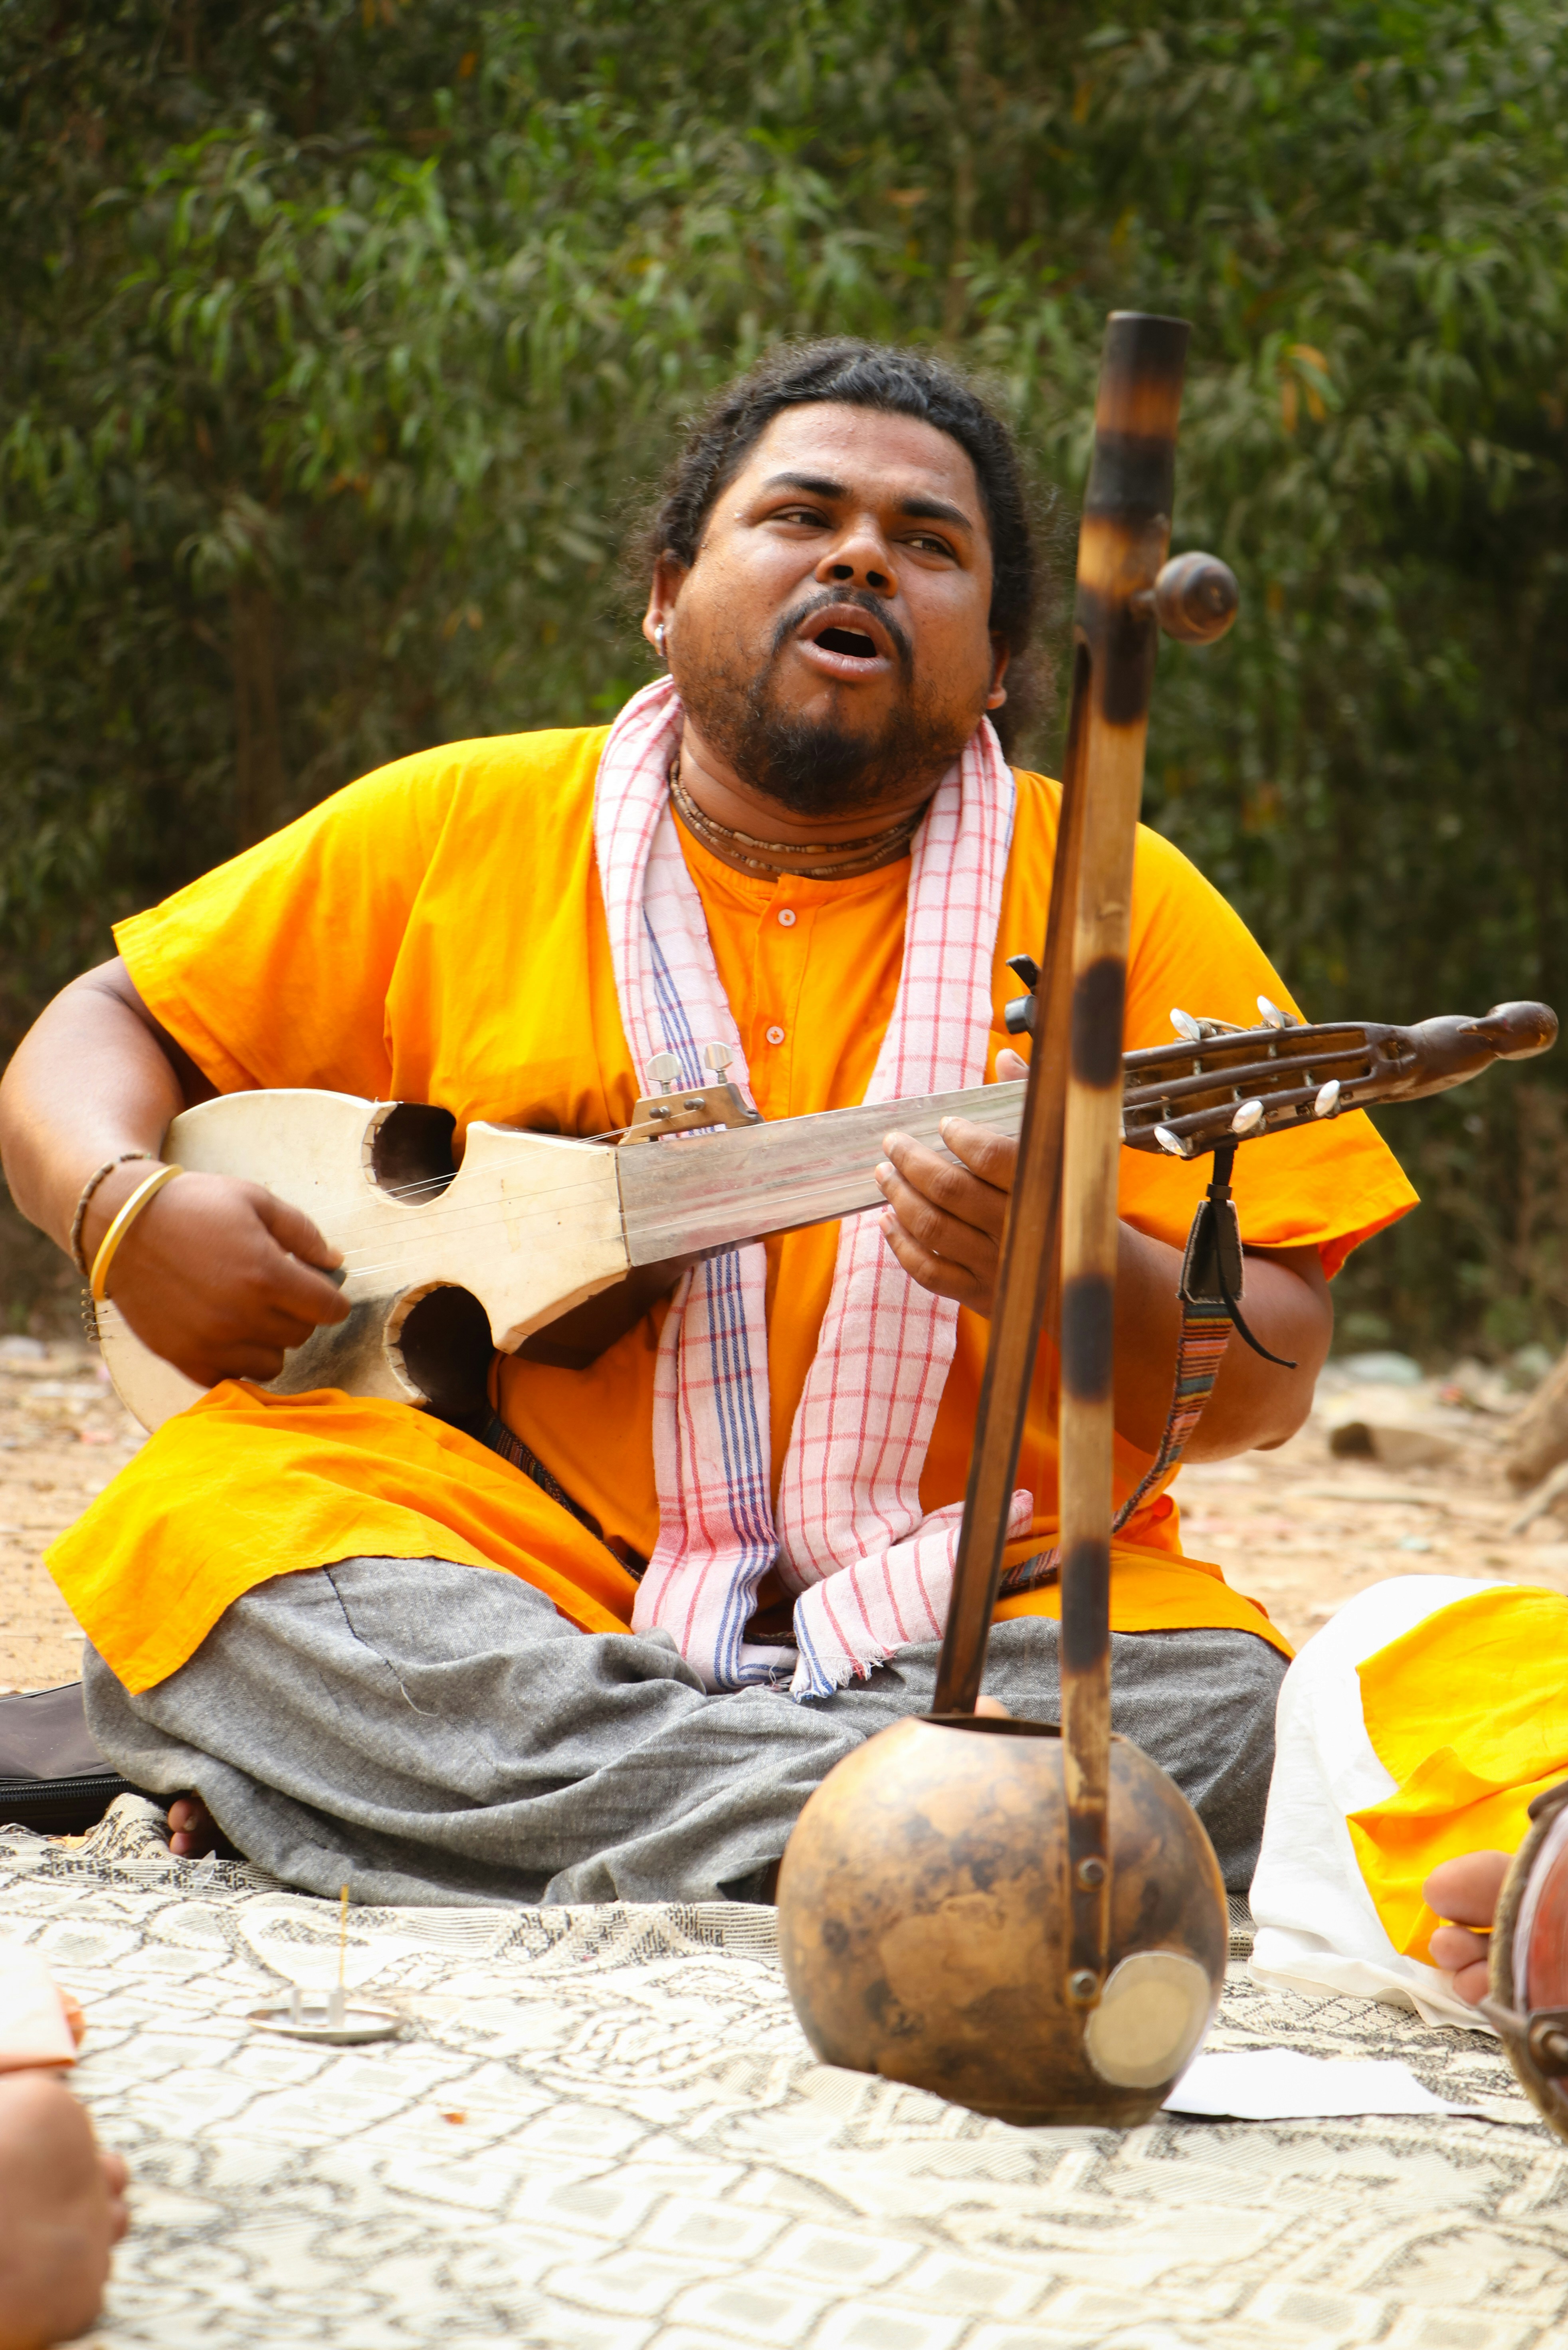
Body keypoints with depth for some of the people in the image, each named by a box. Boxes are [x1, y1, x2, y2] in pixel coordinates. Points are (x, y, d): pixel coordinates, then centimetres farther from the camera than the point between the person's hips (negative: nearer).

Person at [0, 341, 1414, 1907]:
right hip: (505, 1564, 1)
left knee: (1225, 1714, -30)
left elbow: (1268, 1384, -1)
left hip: (967, 1605, 0)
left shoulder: (1118, 902, 4)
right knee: (202, 1530, -27)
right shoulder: (459, 827, 8)